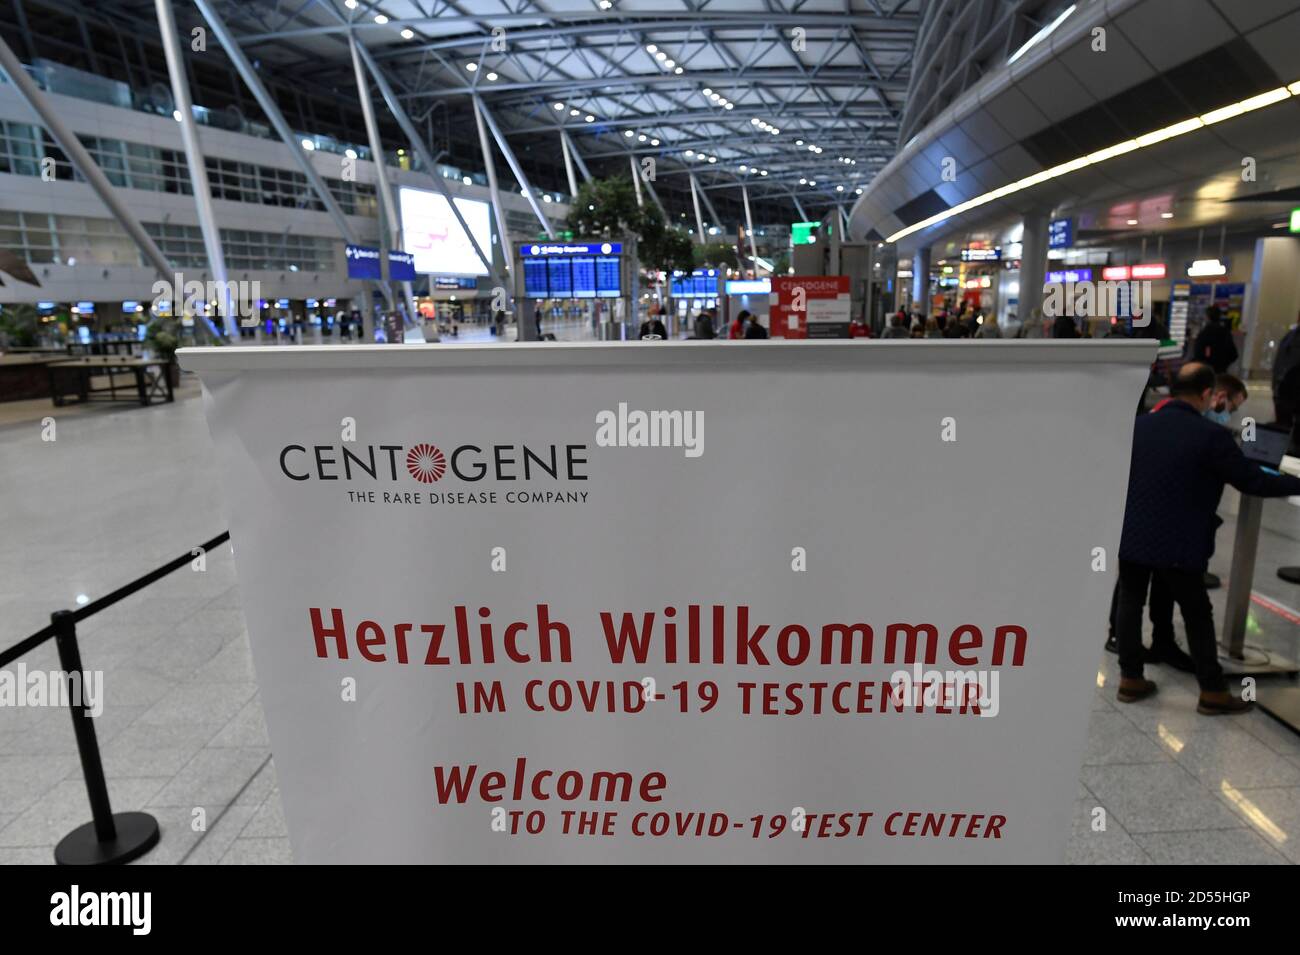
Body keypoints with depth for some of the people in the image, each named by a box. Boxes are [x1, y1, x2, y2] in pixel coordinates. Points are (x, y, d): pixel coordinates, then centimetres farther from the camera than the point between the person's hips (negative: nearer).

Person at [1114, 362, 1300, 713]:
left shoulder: (1139, 425, 3)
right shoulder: (1211, 435, -13)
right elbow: (1254, 481, -7)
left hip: (1129, 536, 4)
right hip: (1177, 545, -4)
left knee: (1130, 603, 14)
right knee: (1198, 615, 11)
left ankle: (1130, 679, 21)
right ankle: (1212, 691, 22)